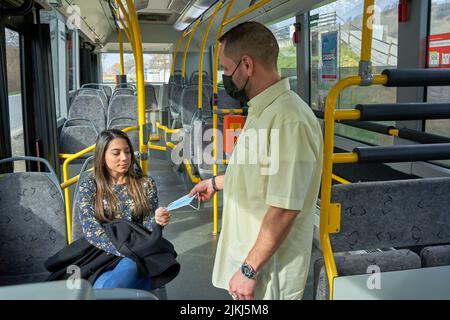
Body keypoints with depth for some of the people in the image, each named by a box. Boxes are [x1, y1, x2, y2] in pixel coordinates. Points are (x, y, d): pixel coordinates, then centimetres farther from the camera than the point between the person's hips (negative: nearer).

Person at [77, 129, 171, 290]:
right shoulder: (89, 186, 4)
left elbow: (147, 227, 6)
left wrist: (156, 220, -20)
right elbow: (91, 231, -5)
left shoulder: (145, 184, 6)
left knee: (103, 289, -32)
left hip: (136, 255, 0)